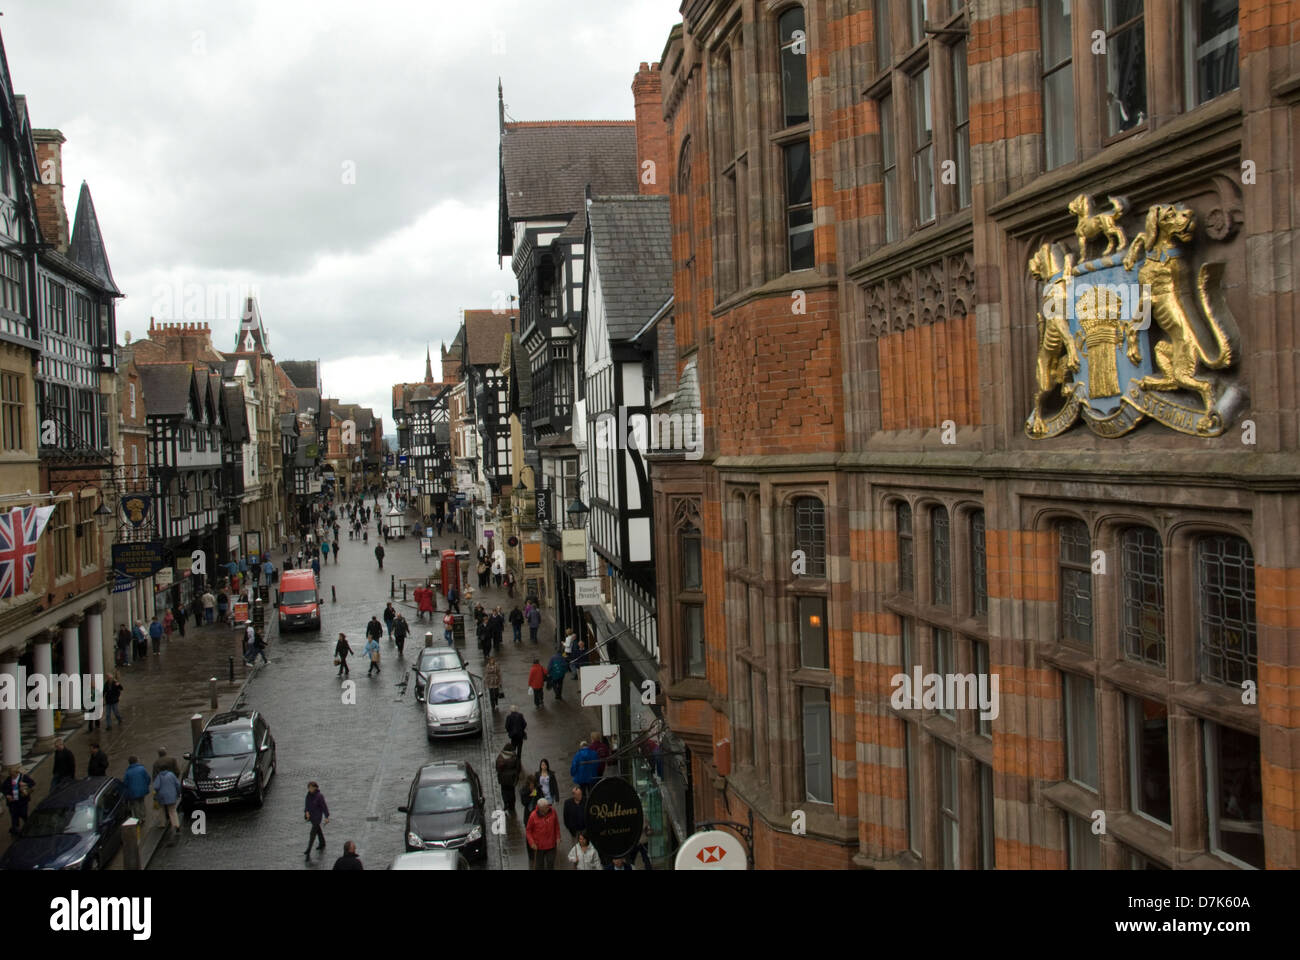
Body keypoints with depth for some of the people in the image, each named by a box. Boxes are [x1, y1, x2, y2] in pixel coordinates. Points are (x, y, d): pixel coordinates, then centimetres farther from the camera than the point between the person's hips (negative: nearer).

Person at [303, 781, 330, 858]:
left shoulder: (319, 796, -24)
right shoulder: (309, 794, -5)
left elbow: (324, 806, -18)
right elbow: (307, 804, 4)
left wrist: (326, 817, -17)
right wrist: (307, 811, -13)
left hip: (317, 817, -8)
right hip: (311, 815, 8)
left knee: (312, 834, -8)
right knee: (318, 830, 26)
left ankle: (308, 853, -6)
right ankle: (322, 844, 46)